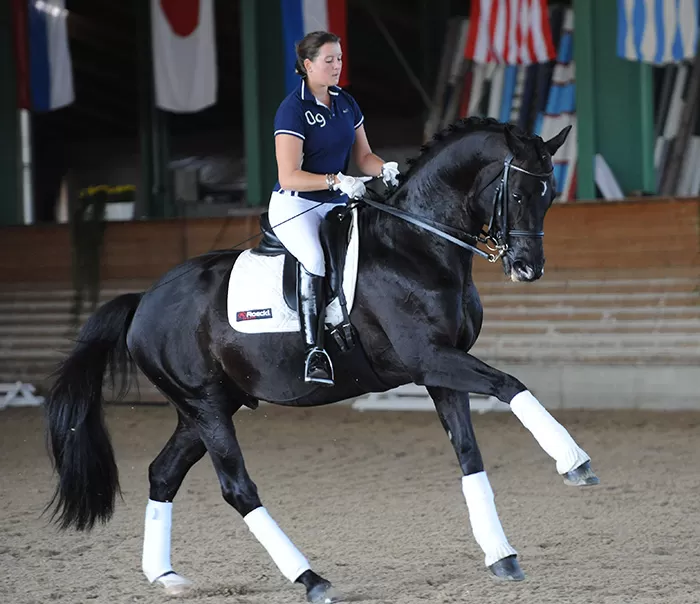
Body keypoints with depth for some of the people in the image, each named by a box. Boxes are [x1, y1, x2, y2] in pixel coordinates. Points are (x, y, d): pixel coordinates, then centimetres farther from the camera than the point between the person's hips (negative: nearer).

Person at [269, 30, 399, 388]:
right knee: (314, 259, -34)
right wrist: (337, 180, -29)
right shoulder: (293, 110, -13)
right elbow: (289, 177, -19)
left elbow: (362, 155, 15)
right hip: (295, 205, -7)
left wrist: (383, 168, -8)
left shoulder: (346, 103, 10)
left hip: (336, 205, 7)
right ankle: (314, 354, -33)